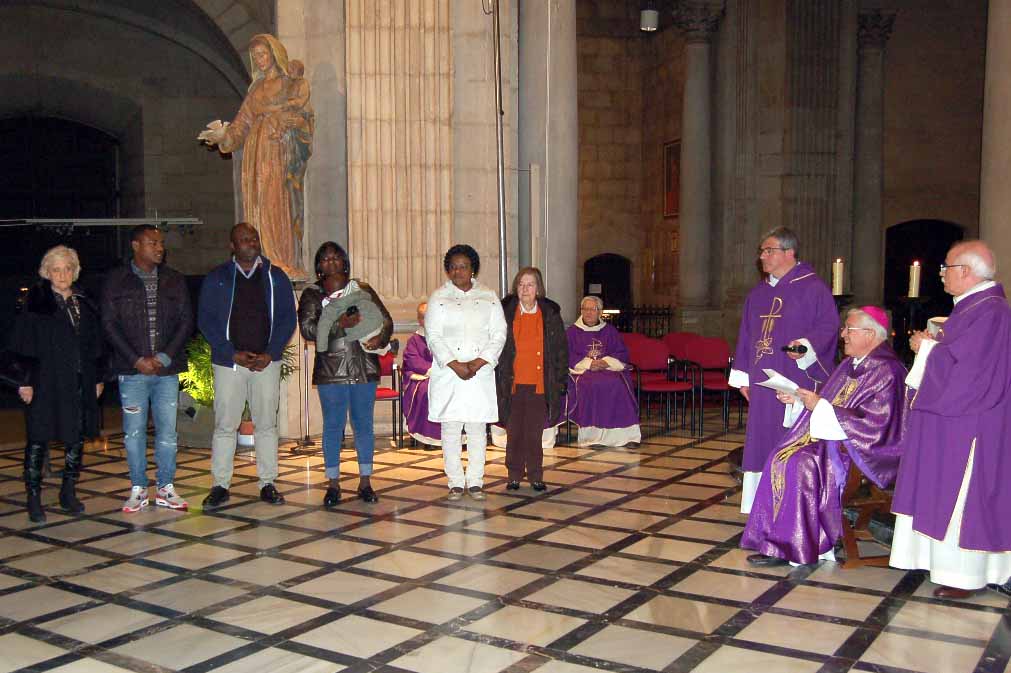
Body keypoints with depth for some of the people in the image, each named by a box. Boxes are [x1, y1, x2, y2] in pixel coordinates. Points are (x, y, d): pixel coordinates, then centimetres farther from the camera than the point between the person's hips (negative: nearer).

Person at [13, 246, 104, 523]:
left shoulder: (85, 303, 11)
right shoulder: (36, 303, -3)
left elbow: (95, 345, 15)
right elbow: (21, 344, -6)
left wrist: (98, 378, 11)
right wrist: (25, 381, -12)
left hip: (80, 384, 5)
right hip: (45, 383, -4)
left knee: (76, 438, 8)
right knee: (39, 440, 0)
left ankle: (69, 493, 20)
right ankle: (33, 498, 7)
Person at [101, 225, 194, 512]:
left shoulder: (175, 280, 8)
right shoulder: (116, 280, 2)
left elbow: (186, 322, 6)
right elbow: (109, 324, -1)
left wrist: (165, 357, -7)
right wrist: (137, 360, -10)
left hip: (167, 370, 2)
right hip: (132, 370, -2)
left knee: (167, 431, 4)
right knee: (134, 432, 2)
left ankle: (166, 488, 15)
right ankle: (138, 490, 12)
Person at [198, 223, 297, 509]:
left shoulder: (275, 277, 8)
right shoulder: (216, 278, 5)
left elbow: (288, 317, 5)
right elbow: (205, 320, 0)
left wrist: (270, 354, -8)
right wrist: (234, 354, -10)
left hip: (267, 361, 1)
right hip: (228, 362, -1)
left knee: (267, 424, 5)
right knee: (225, 425, 0)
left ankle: (267, 483, 12)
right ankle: (220, 485, 8)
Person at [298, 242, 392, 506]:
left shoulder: (363, 290, 9)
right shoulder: (312, 295, 5)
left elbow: (386, 319, 9)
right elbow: (307, 329, -8)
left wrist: (380, 338, -12)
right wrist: (339, 324, -19)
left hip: (364, 368, 1)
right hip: (330, 371, -1)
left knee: (364, 424, 7)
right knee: (332, 426, 3)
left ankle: (365, 481, 17)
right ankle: (333, 483, 12)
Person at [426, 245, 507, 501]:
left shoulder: (489, 297, 10)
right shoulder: (439, 298, 6)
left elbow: (499, 334, 4)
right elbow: (434, 337, -2)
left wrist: (479, 362, -10)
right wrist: (455, 364, -13)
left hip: (481, 373, 1)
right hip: (447, 374, -1)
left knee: (477, 428, 2)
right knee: (450, 429, 1)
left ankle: (475, 481, 11)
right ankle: (455, 482, 9)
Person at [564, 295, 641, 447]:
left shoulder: (610, 331, 18)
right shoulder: (572, 332, 12)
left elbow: (622, 353, 10)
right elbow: (568, 356, 0)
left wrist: (606, 362, -9)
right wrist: (588, 363, -14)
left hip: (608, 369, 2)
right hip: (582, 372, -2)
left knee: (619, 384, -30)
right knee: (590, 385, -35)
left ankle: (623, 435, -27)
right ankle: (592, 435, -32)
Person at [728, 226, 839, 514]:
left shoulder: (812, 287, -4)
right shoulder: (757, 293, 16)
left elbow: (828, 326, -9)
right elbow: (746, 337, 19)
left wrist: (806, 346, -26)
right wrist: (743, 377, 14)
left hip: (798, 380, -7)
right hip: (763, 382, 7)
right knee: (763, 439, 8)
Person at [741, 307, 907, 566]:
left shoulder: (886, 372, -15)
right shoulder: (851, 365, 15)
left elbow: (873, 425, -22)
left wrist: (820, 406, -19)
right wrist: (798, 400, 4)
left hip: (864, 450, -9)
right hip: (836, 437, 9)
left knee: (802, 463, -28)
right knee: (782, 457, -11)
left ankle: (795, 547, -18)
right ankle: (781, 543, -12)